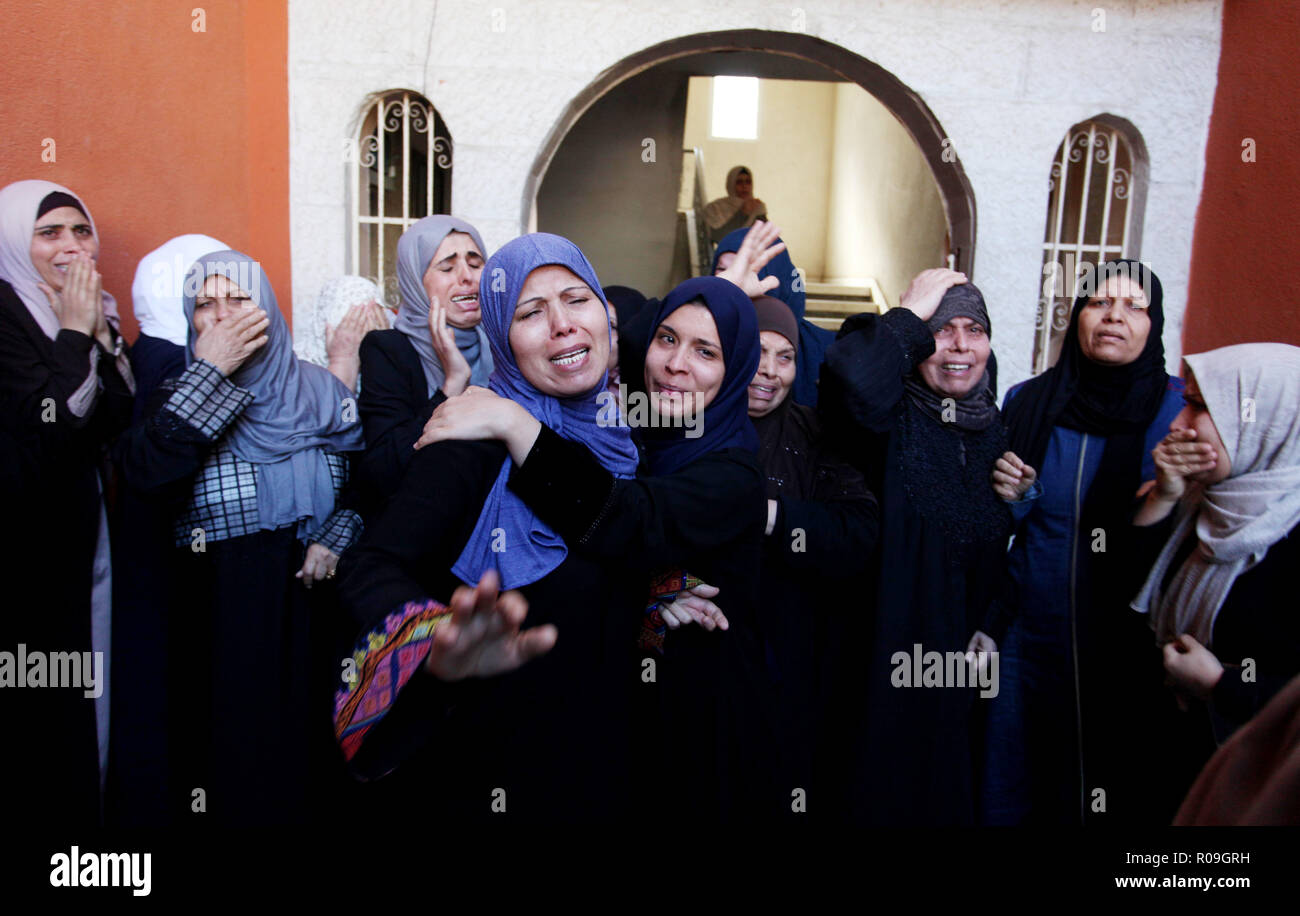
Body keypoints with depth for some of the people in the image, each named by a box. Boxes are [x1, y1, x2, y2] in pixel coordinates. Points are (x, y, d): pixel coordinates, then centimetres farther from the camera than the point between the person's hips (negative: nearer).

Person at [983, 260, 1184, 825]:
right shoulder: (1025, 403, 1)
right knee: (1007, 797, 15)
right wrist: (1008, 499, -9)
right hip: (1027, 640, 2)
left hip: (1127, 652, -2)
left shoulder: (1180, 413, -7)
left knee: (1105, 791, 16)